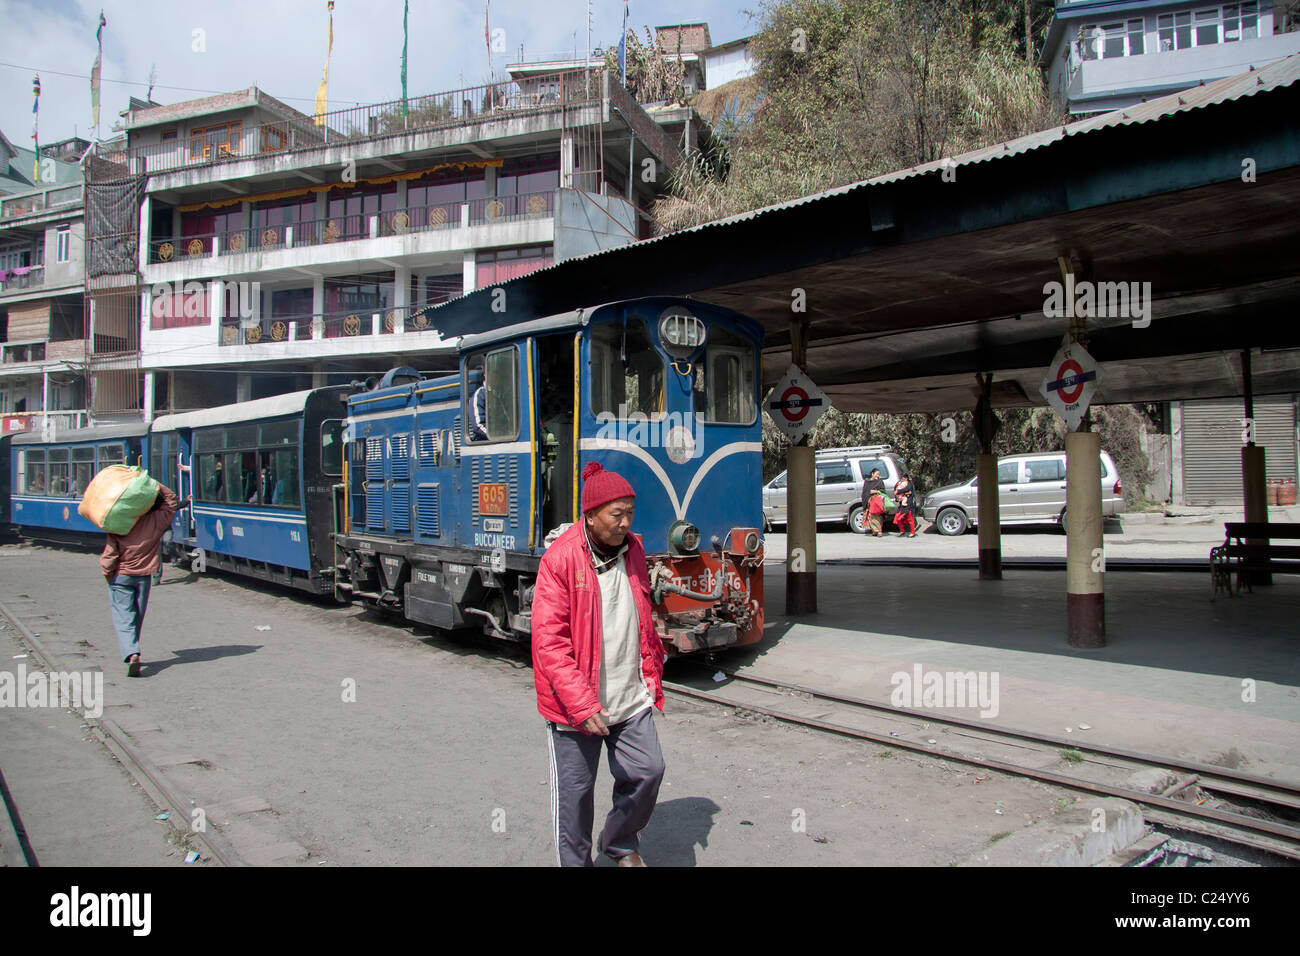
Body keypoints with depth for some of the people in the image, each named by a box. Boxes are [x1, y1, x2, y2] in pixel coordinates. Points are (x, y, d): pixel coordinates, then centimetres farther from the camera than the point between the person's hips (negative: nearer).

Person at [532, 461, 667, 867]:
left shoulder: (633, 550, 5)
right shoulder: (560, 558, -15)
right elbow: (548, 640, -19)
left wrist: (653, 677, 17)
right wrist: (582, 705, -23)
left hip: (632, 699, 5)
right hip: (575, 707, -5)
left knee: (648, 771, 7)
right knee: (575, 790, 7)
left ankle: (621, 844, 34)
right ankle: (576, 862, 30)